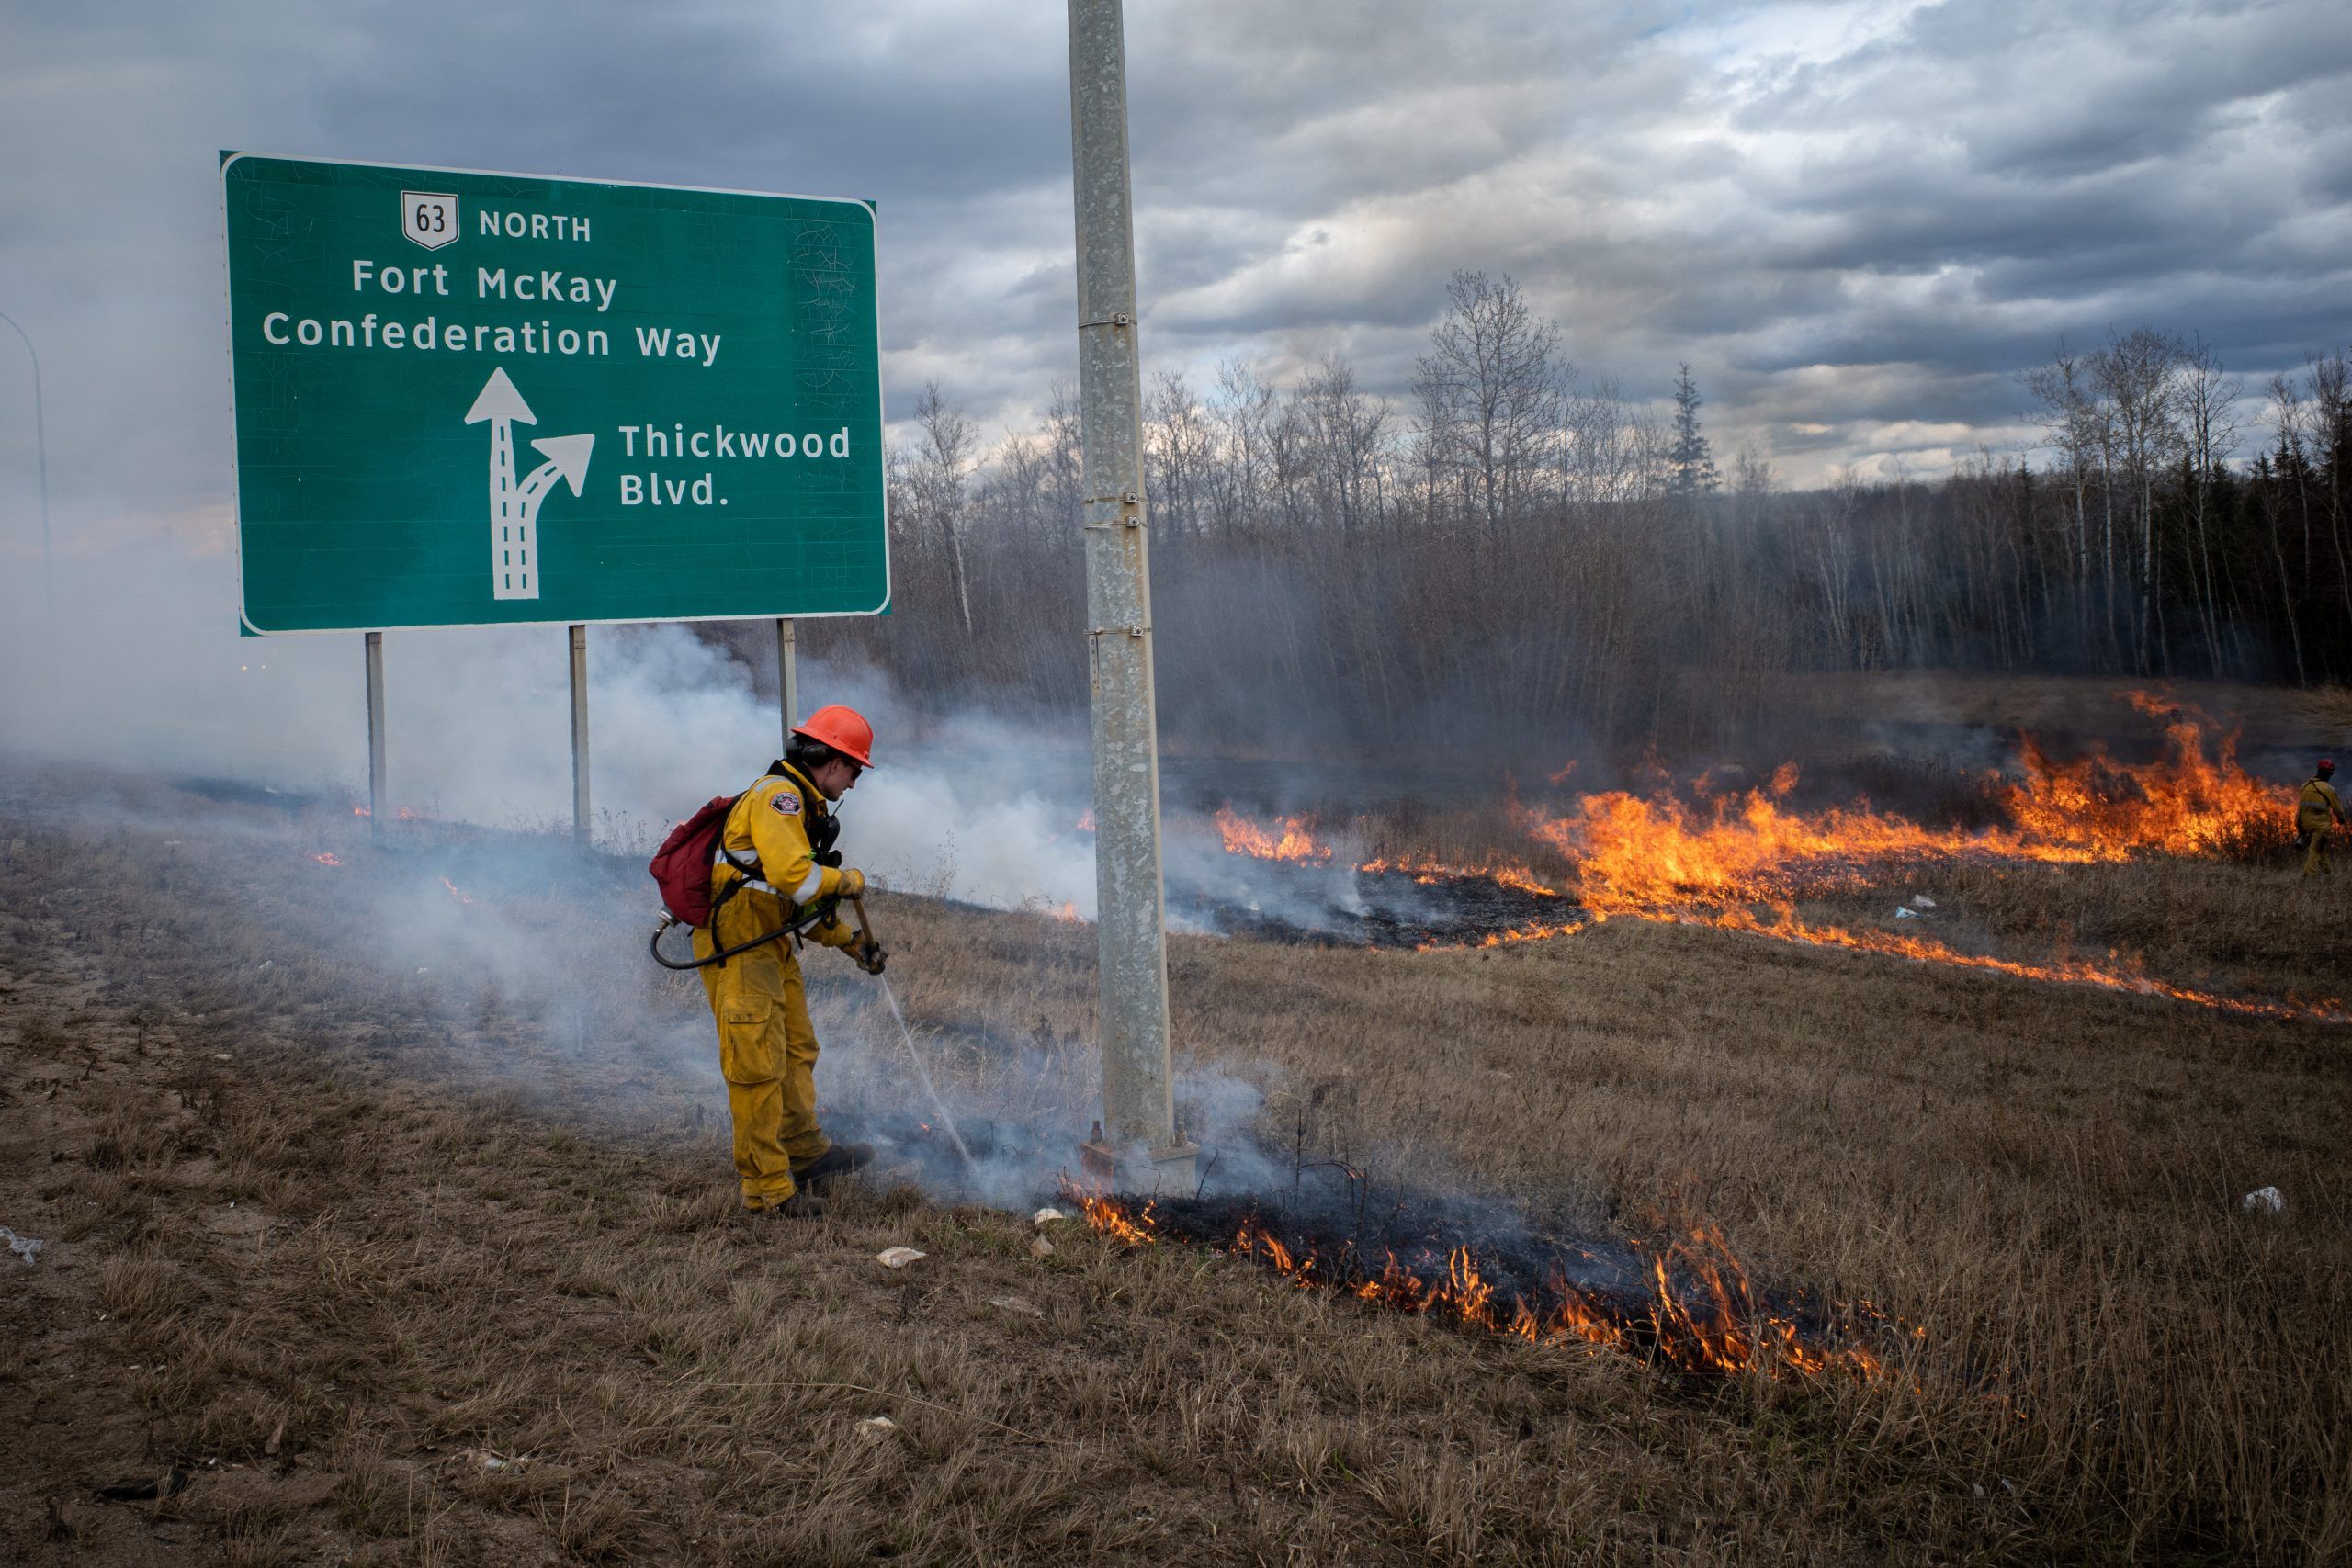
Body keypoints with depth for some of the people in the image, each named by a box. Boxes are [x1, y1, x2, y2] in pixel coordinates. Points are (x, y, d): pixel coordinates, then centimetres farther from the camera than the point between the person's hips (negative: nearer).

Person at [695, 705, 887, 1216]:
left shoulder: (803, 805, 19)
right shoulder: (777, 797, -16)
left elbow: (807, 896, 26)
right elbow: (793, 875, -30)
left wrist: (850, 942, 21)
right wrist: (848, 880, -12)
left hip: (771, 946, 11)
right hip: (736, 947, -11)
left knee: (796, 1051, 21)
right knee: (759, 1063, -7)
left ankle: (805, 1152, 37)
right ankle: (768, 1187, -2)